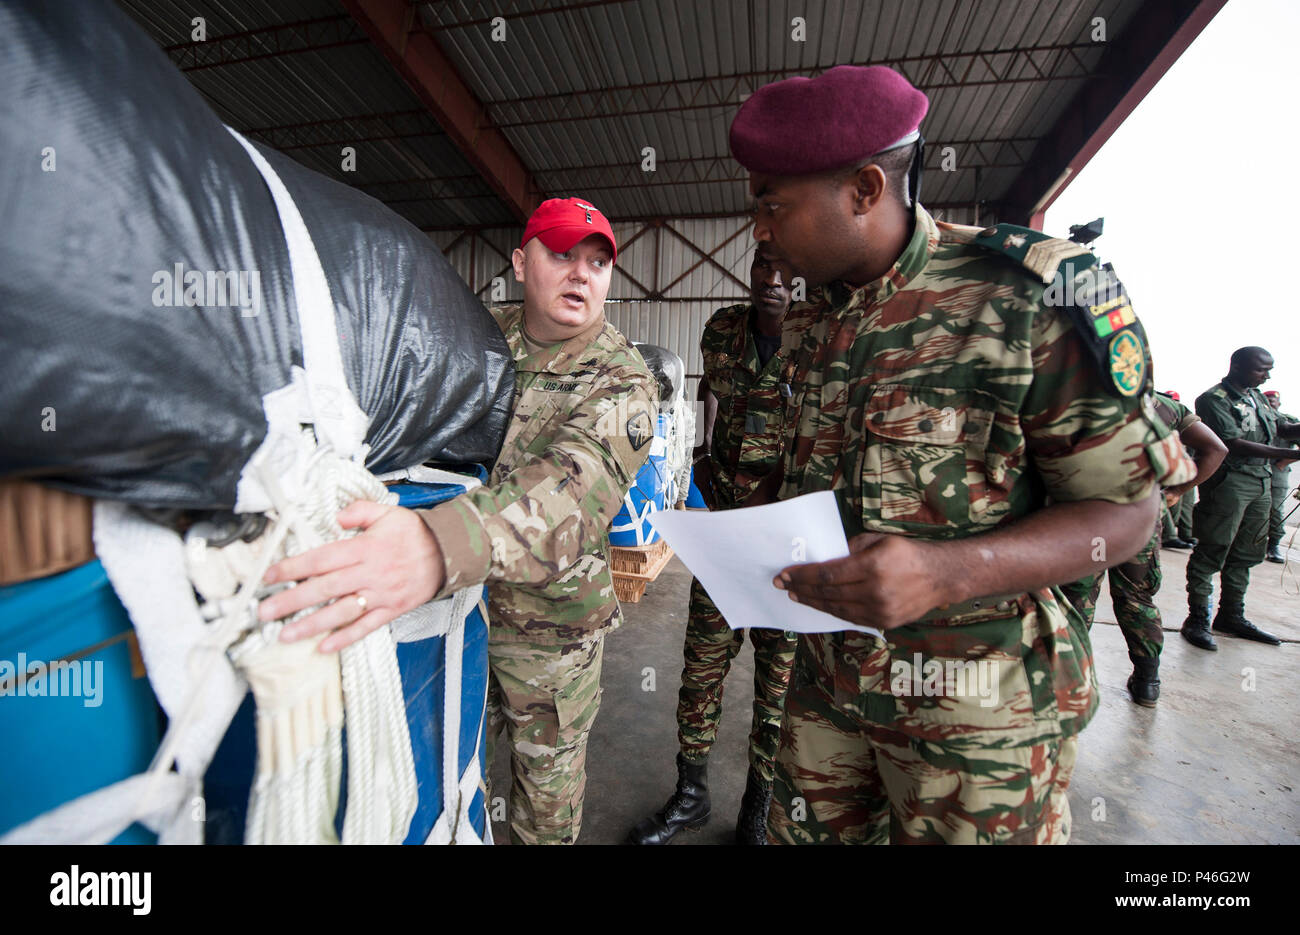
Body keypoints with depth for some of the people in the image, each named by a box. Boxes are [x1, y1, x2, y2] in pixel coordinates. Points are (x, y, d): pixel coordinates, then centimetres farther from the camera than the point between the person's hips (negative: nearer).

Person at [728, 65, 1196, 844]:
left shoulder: (1035, 296, -15)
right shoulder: (815, 321, 4)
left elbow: (1125, 511, -12)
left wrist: (951, 571, -29)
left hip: (973, 705, -5)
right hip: (828, 673, 6)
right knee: (805, 829, 21)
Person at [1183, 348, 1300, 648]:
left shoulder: (1257, 397, 17)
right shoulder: (1214, 399, -10)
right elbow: (1234, 444, -17)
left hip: (1262, 482, 9)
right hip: (1228, 481, -8)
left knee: (1245, 553, 12)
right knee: (1212, 552, -5)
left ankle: (1231, 616, 22)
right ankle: (1197, 620, 1)